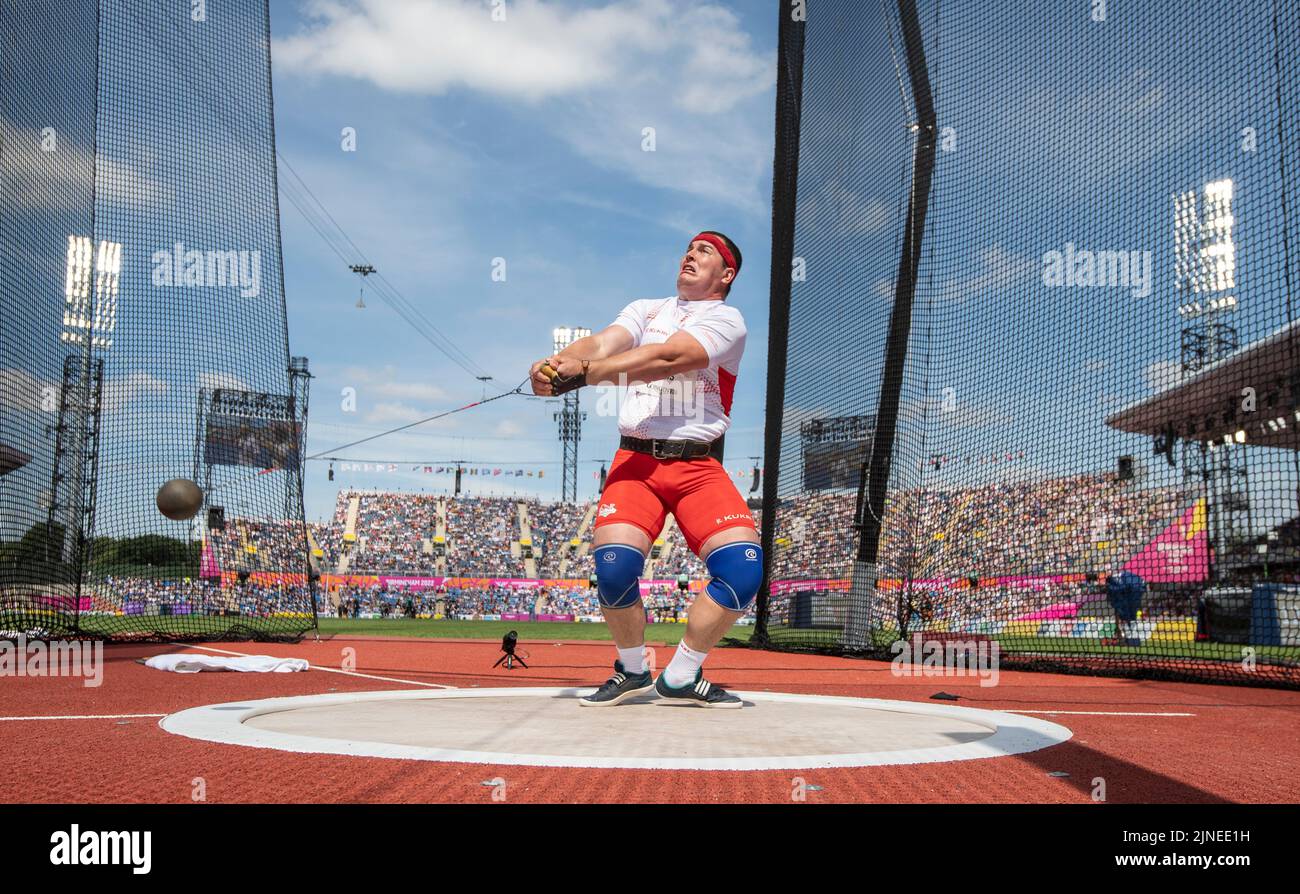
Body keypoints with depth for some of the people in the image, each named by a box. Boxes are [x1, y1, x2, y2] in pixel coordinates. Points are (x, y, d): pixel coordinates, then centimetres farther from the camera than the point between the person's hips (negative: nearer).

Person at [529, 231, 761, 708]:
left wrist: (584, 372, -28)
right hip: (637, 460, 2)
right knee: (613, 564, -21)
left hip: (699, 467, -1)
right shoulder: (645, 309, 16)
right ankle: (633, 671, 8)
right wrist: (555, 364, -26)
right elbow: (601, 344, -3)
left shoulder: (726, 319, 2)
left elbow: (665, 358, -16)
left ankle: (681, 677, 5)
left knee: (743, 568, -19)